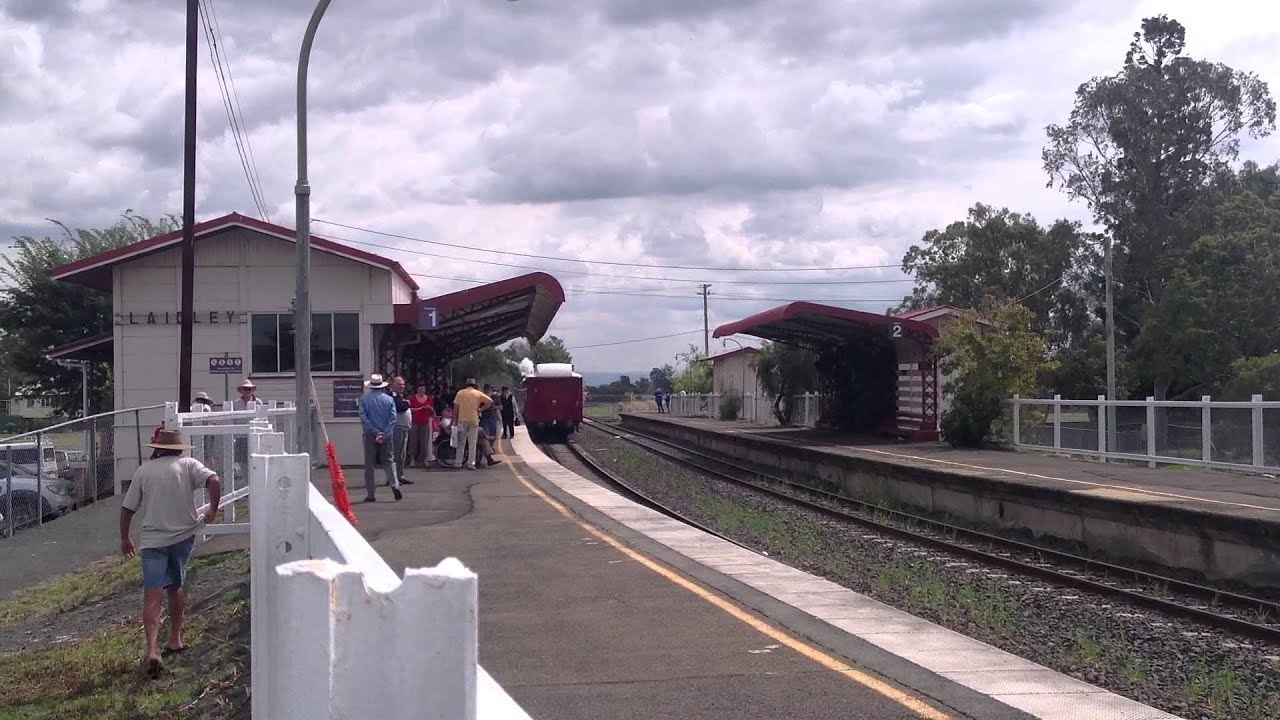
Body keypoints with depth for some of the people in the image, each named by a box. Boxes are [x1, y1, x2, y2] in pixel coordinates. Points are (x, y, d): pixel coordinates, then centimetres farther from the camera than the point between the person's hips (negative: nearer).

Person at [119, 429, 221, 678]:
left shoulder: (144, 470, 4)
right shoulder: (188, 465, 0)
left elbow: (127, 507, 6)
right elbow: (214, 481, -16)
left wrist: (124, 537, 19)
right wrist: (213, 509, -1)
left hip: (152, 540, -1)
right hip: (183, 535, 1)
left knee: (152, 595, -8)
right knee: (176, 586, 22)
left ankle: (152, 650, -23)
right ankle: (175, 639, 31)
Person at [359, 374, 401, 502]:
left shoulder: (364, 399, -1)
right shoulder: (389, 399, 3)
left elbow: (363, 419, -9)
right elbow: (393, 418, -5)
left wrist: (374, 432, -10)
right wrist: (385, 433, -9)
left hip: (370, 435, -1)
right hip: (386, 435, 1)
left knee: (369, 464, 5)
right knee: (389, 461, 9)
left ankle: (370, 494, 5)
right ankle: (395, 485, -12)